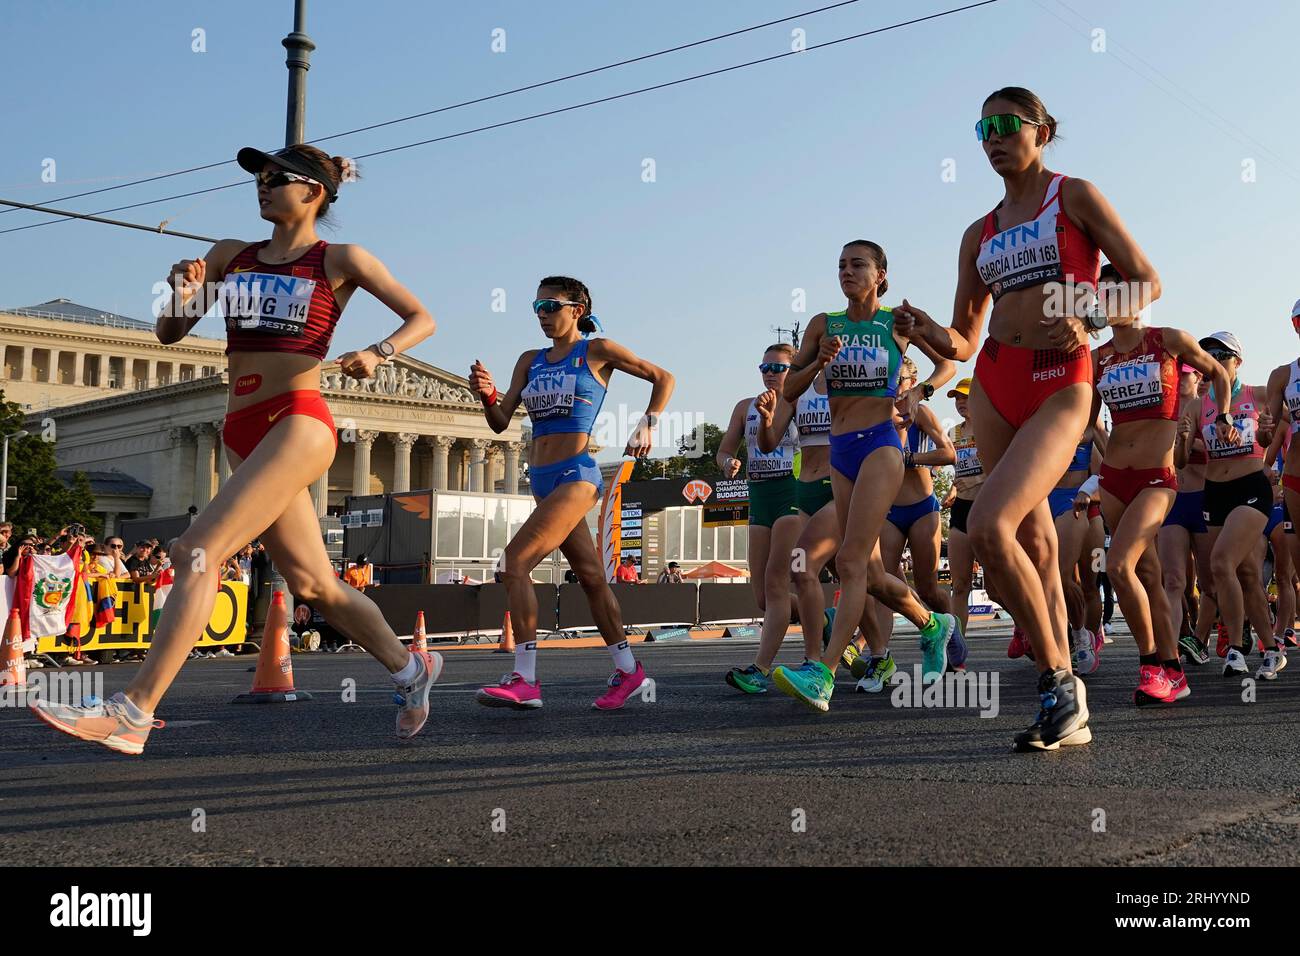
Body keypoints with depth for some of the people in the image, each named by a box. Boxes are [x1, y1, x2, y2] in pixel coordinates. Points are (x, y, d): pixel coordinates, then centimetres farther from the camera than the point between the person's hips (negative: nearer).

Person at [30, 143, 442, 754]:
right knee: (312, 584, 9)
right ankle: (411, 670, 29)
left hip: (298, 423, -6)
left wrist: (378, 353, -12)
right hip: (244, 433, 6)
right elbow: (169, 333, 16)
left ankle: (133, 712, -20)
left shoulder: (340, 261, 3)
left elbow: (421, 318, 7)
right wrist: (182, 292, -5)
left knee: (199, 549, -20)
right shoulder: (232, 256, 16)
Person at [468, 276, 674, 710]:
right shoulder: (530, 360, 15)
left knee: (515, 561, -19)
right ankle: (628, 668, 24)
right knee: (590, 577, 13)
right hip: (543, 479, 7)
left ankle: (524, 680, -19)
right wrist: (487, 395, -10)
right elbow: (501, 423, 9)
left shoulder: (597, 351, 0)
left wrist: (647, 426, -2)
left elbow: (662, 378, 8)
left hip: (576, 476, -7)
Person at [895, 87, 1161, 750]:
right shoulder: (979, 235, 18)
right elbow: (962, 343, 17)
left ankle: (1057, 678, -6)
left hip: (1061, 384, -5)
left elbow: (1146, 281, 2)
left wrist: (1089, 322, -16)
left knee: (988, 528, -22)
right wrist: (922, 330, -5)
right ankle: (1064, 700, 11)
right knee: (1034, 544, 4)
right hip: (992, 385, 5)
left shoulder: (1075, 197, 7)